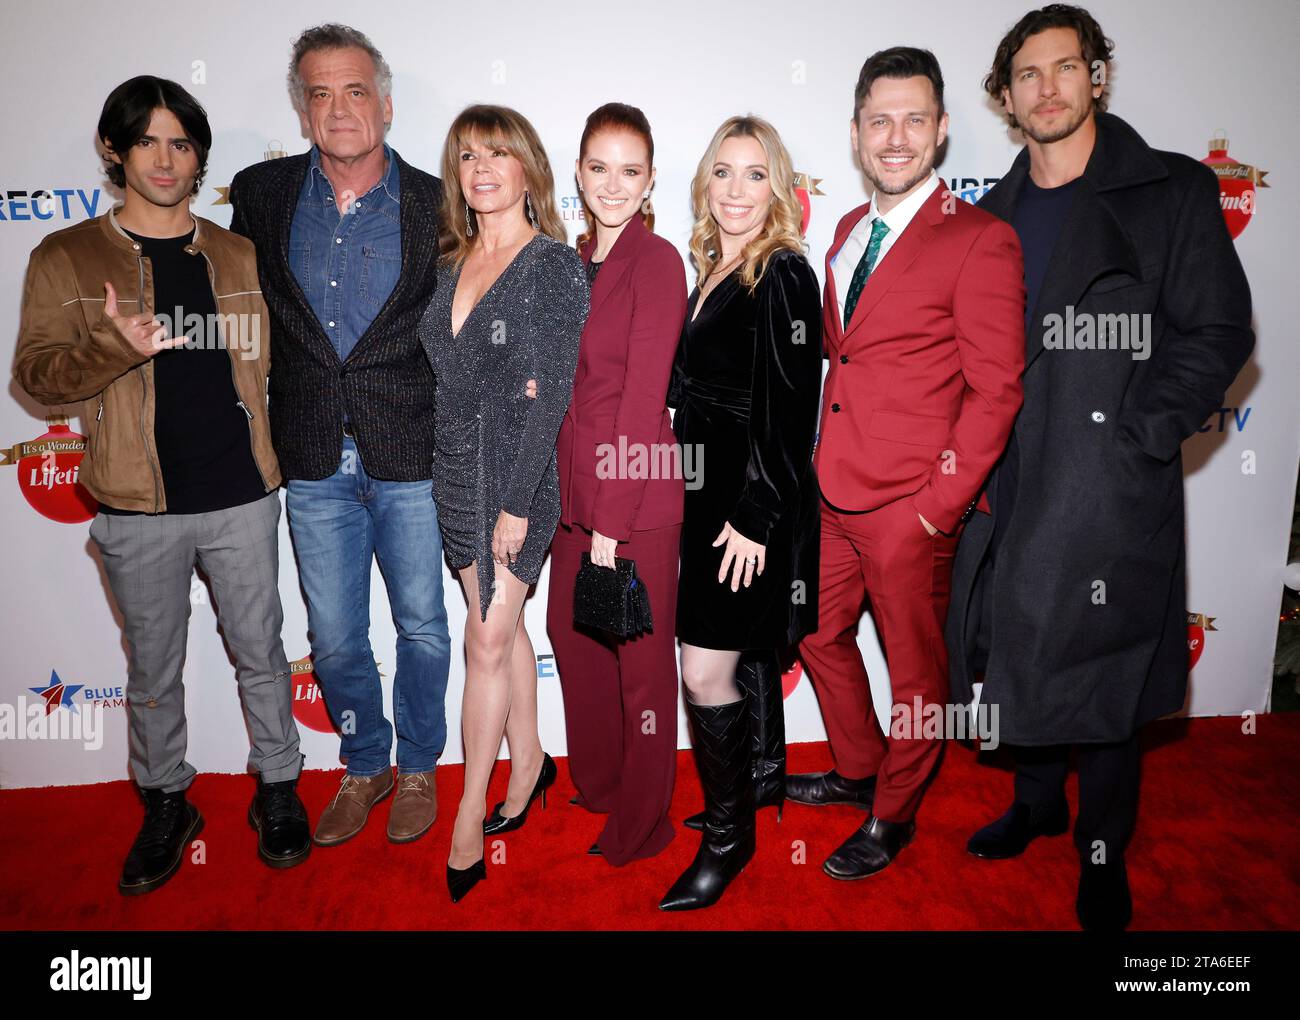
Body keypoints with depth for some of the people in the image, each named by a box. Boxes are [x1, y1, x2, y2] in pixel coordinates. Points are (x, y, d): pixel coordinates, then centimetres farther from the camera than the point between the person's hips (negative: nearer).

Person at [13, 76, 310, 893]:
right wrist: (115, 345, -23)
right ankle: (167, 804, 33)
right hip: (140, 509, -1)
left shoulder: (239, 256, 7)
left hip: (242, 496, 1)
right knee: (154, 670, 13)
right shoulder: (67, 259, 0)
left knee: (261, 654, 12)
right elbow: (36, 372, -5)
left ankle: (278, 788, 30)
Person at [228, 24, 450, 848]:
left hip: (412, 461, -2)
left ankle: (418, 765, 33)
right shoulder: (260, 194, 3)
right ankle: (365, 765, 36)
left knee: (422, 626, 11)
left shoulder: (436, 204, -3)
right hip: (315, 465, 2)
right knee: (334, 637, 13)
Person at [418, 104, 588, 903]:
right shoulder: (456, 264, 10)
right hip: (458, 470, 7)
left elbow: (549, 395, -15)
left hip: (522, 473, -6)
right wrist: (446, 471, 9)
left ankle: (469, 821, 11)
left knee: (489, 640, -2)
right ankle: (529, 764, 33)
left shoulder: (556, 265, -10)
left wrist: (517, 503, -18)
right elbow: (447, 379, 13)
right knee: (503, 625, 15)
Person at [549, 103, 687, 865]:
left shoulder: (657, 261, -12)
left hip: (637, 494, -8)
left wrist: (613, 519, -18)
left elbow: (644, 395, -17)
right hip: (577, 486, 8)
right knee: (573, 634, 19)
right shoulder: (579, 258, 11)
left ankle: (644, 824, 27)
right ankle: (595, 784, 43)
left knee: (641, 658, 6)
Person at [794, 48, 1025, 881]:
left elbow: (996, 391, -13)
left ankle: (893, 818, 33)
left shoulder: (981, 241, -11)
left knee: (914, 670, 11)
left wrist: (941, 504, -15)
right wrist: (822, 465, 8)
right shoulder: (849, 232, 11)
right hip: (835, 497, 8)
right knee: (821, 634, 21)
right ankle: (857, 773, 45)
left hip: (911, 509, -7)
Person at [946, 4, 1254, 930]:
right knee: (1024, 655, 15)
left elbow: (1218, 332, -5)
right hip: (1011, 489, 4)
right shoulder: (994, 216, 13)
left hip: (1112, 490, -4)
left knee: (1104, 676, 5)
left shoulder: (1172, 192, 0)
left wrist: (1140, 436, -14)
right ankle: (1038, 801, 39)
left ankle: (1103, 853, 26)